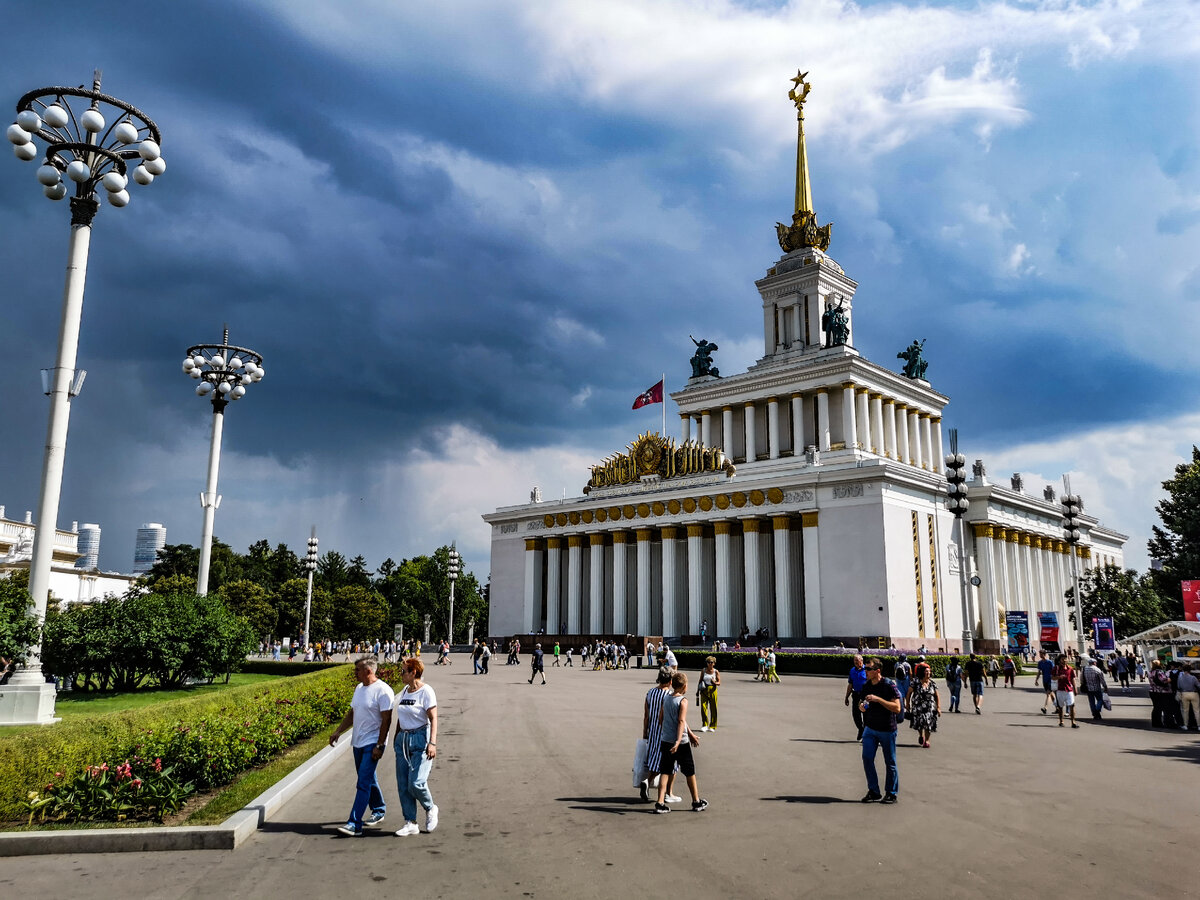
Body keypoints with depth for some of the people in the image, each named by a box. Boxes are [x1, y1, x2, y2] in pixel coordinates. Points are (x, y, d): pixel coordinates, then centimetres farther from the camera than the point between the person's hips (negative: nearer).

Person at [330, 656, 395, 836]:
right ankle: (379, 810, 35)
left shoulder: (383, 691, -16)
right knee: (368, 779, 18)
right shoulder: (359, 688, 11)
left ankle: (354, 824, -12)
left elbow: (386, 720, -17)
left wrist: (379, 746, -19)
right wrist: (337, 732, 10)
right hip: (358, 742, 9)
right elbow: (352, 714, 20)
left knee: (363, 783, -11)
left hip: (373, 743, -8)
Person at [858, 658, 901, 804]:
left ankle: (892, 793, 19)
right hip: (870, 728, 5)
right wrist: (862, 707, -2)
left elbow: (897, 708, -18)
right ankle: (873, 791, 10)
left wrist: (878, 699, -25)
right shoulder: (866, 686, 7)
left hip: (887, 730, -5)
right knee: (867, 758, -2)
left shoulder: (889, 685, -12)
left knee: (890, 763, 5)